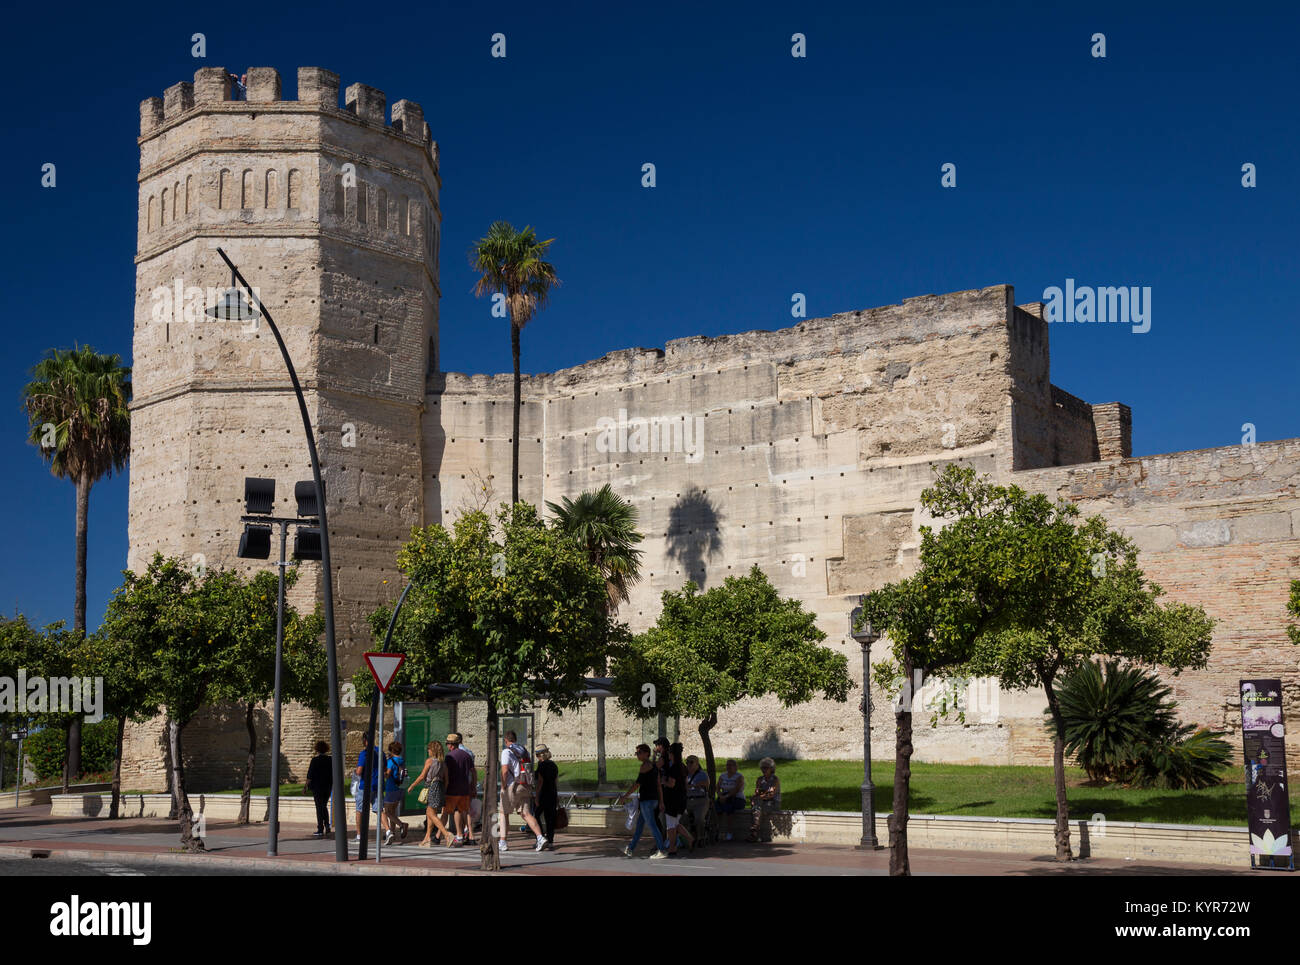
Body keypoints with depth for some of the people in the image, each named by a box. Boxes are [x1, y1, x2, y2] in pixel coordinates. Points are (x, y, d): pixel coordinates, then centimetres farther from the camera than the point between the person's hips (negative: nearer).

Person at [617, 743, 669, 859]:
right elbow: (658, 785, 16)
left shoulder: (645, 766, -13)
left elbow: (637, 784, -14)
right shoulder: (654, 766, 14)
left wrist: (624, 796, -10)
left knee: (652, 825, -7)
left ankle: (662, 850, -7)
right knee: (639, 825, 15)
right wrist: (661, 801, 19)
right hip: (654, 800, 9)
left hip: (646, 800, -9)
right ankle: (631, 849, 22)